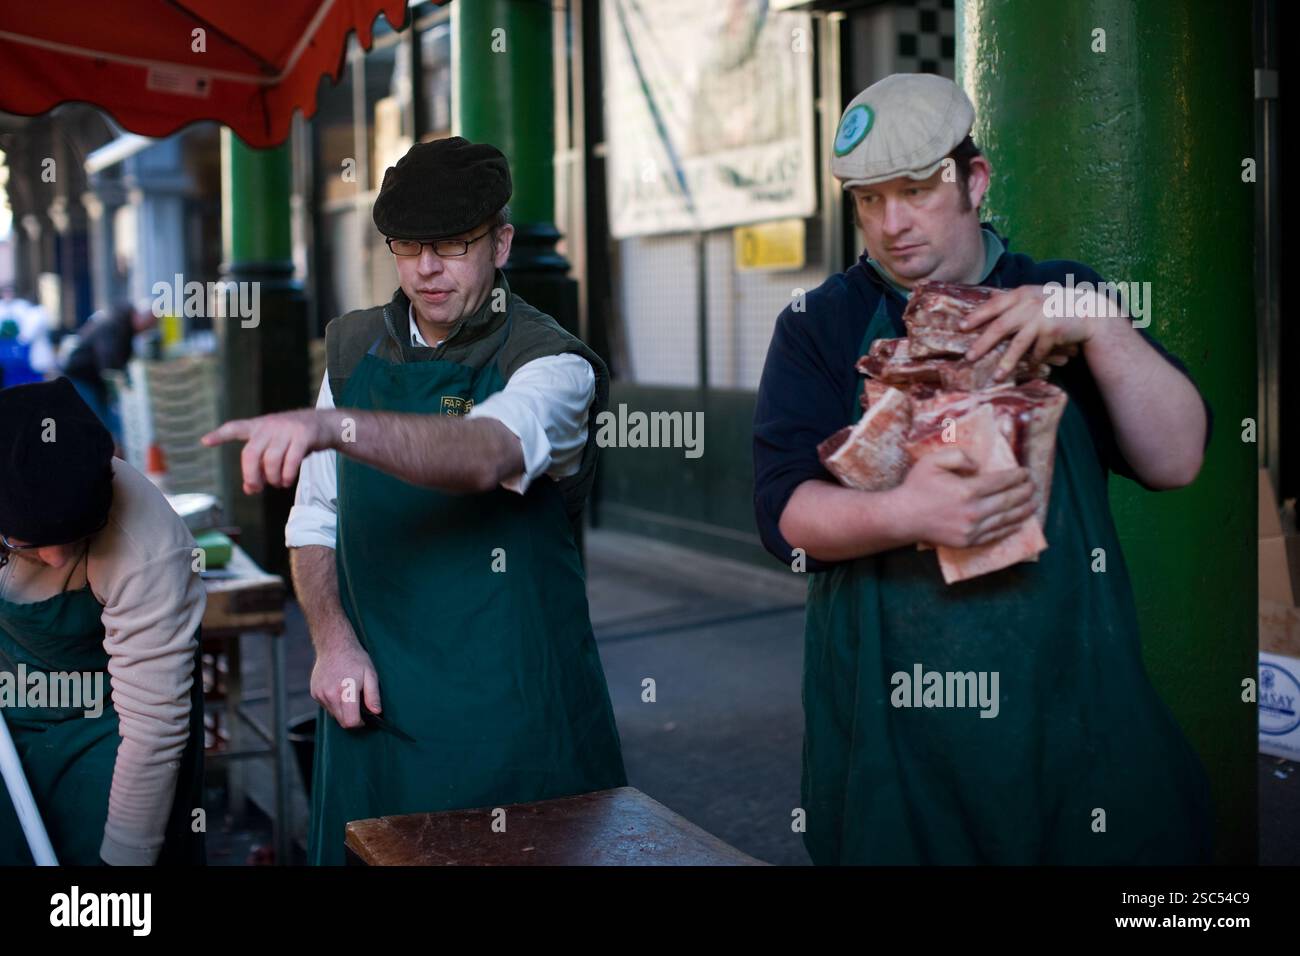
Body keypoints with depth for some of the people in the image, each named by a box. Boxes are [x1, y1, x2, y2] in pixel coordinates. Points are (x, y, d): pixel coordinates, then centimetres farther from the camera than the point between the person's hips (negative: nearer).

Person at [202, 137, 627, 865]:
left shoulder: (550, 363, -9)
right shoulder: (356, 350, 7)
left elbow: (485, 454, -32)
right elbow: (314, 519, 11)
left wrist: (330, 426, -45)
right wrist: (333, 640, -4)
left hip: (510, 705, -4)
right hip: (378, 697, 4)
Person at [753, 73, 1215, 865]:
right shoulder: (820, 325, 3)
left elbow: (1177, 461, -1)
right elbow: (786, 511, -8)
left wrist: (1102, 329, -16)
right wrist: (905, 513, -27)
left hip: (1070, 698, 1)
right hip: (891, 716, -1)